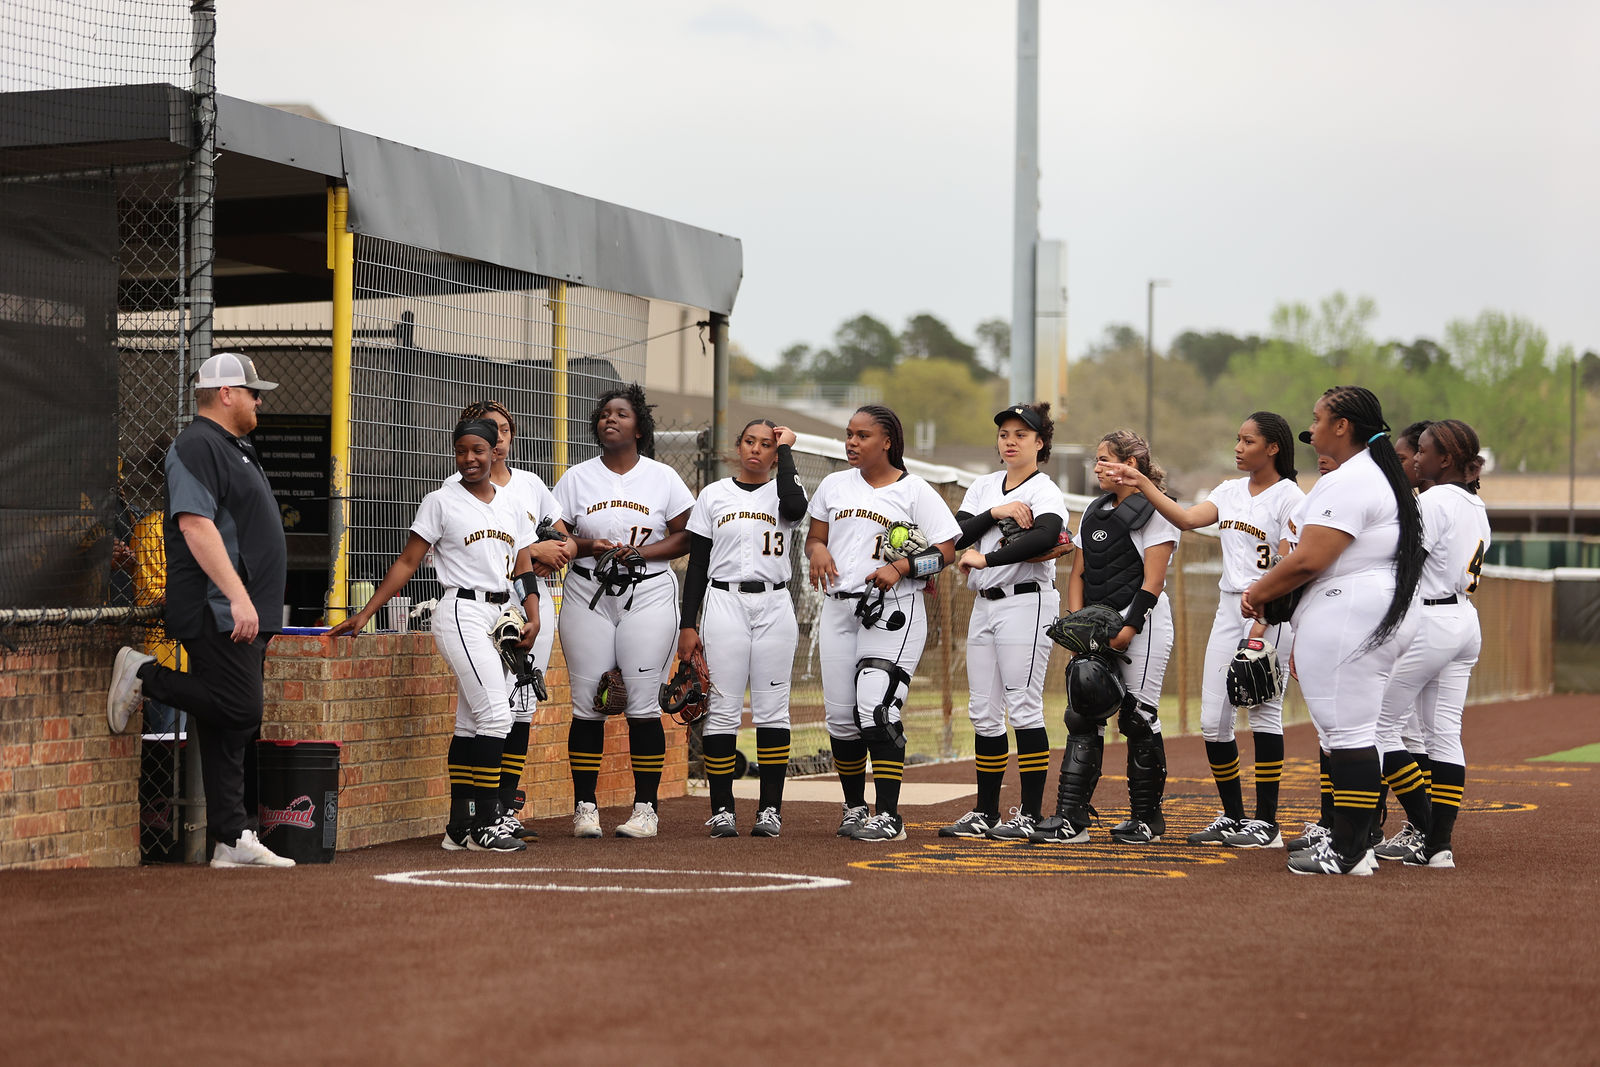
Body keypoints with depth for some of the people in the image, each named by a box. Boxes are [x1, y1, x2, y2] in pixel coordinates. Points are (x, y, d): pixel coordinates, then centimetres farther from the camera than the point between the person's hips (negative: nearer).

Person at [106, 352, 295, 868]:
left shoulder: (236, 448, 23)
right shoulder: (197, 446, -9)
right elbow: (195, 524, -20)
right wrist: (237, 595, -27)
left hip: (246, 613, 10)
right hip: (216, 613, -10)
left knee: (234, 723, 6)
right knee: (239, 708, -15)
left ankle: (233, 840, 5)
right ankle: (144, 675, 1)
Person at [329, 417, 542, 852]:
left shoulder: (512, 506, 14)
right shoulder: (441, 502, -1)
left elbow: (524, 567, 13)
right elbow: (407, 562, -3)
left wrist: (533, 617, -3)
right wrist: (365, 613, -9)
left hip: (501, 614, 6)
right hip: (462, 612, -6)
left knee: (471, 722, 7)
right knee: (495, 713, -16)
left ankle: (459, 827, 9)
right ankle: (484, 825, -13)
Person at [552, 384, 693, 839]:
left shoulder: (662, 477, 7)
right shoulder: (577, 478, 10)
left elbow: (685, 537, 4)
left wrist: (640, 552, -10)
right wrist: (589, 547, -11)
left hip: (647, 595, -1)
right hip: (587, 597, 1)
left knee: (643, 704, -6)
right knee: (587, 704, -2)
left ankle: (645, 807, 1)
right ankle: (585, 807, 5)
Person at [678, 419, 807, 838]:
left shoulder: (782, 492, 8)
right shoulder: (713, 495, 10)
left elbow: (795, 507, -20)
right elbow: (697, 564, 9)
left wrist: (786, 450, -7)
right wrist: (687, 625, 1)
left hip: (774, 605, 0)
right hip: (724, 602, 0)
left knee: (772, 709, 0)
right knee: (722, 709, -4)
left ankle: (771, 808, 5)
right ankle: (722, 809, 1)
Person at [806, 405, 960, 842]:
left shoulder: (915, 491, -1)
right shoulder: (834, 485, 14)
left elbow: (945, 551, -3)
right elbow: (815, 536, 22)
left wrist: (899, 567, -18)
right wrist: (817, 549, -2)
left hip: (893, 611, -5)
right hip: (839, 607, 5)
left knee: (877, 710, -16)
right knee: (840, 715, 4)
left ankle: (889, 816, -14)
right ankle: (854, 808, 20)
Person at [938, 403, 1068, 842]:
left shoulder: (1045, 492, -7)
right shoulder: (984, 487, 15)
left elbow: (1045, 535, -28)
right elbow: (956, 536, 2)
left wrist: (985, 558, -25)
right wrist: (995, 513, -12)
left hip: (1026, 603, -7)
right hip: (984, 605, 7)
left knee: (1023, 708, -8)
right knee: (983, 711, 8)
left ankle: (1031, 814, -4)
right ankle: (985, 813, 14)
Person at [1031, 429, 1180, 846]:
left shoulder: (1154, 511, -5)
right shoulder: (1094, 512, 18)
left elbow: (1153, 580, -11)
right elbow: (1079, 574, 16)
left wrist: (1128, 628, -18)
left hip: (1141, 625, -7)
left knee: (1138, 718, -3)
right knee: (1083, 716, -2)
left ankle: (1147, 818, 10)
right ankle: (1071, 818, -4)